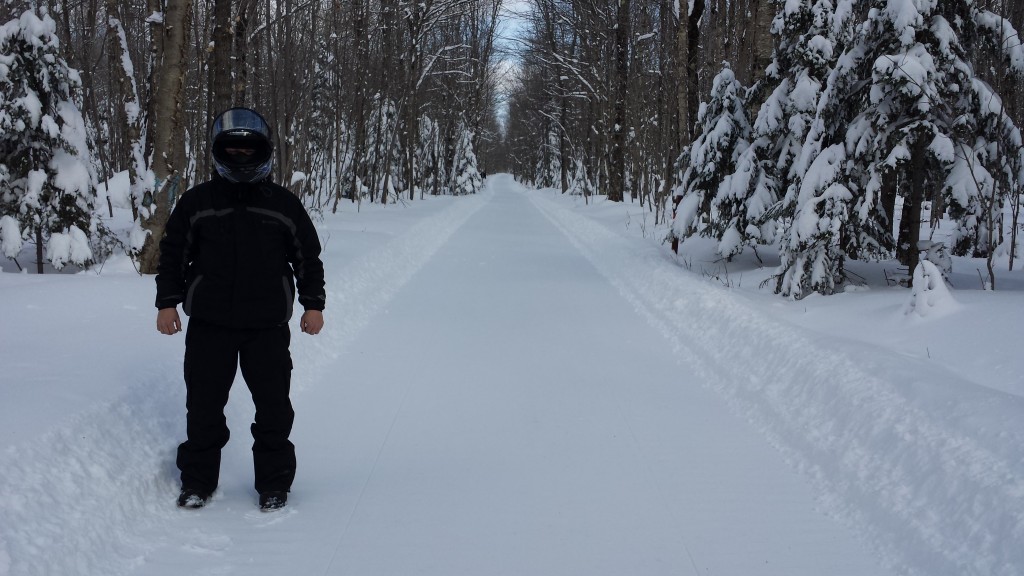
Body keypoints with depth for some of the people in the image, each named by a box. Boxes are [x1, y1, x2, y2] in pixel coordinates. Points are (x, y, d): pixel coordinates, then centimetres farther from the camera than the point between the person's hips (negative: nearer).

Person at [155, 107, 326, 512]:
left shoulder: (284, 205, 6)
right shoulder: (196, 202, 5)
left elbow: (308, 258, 12)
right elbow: (173, 254, 10)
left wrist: (314, 304, 6)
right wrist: (167, 302, 4)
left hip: (268, 326, 0)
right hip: (209, 326, 0)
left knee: (274, 408, 3)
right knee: (203, 406, 5)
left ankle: (274, 484, 16)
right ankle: (197, 481, 19)